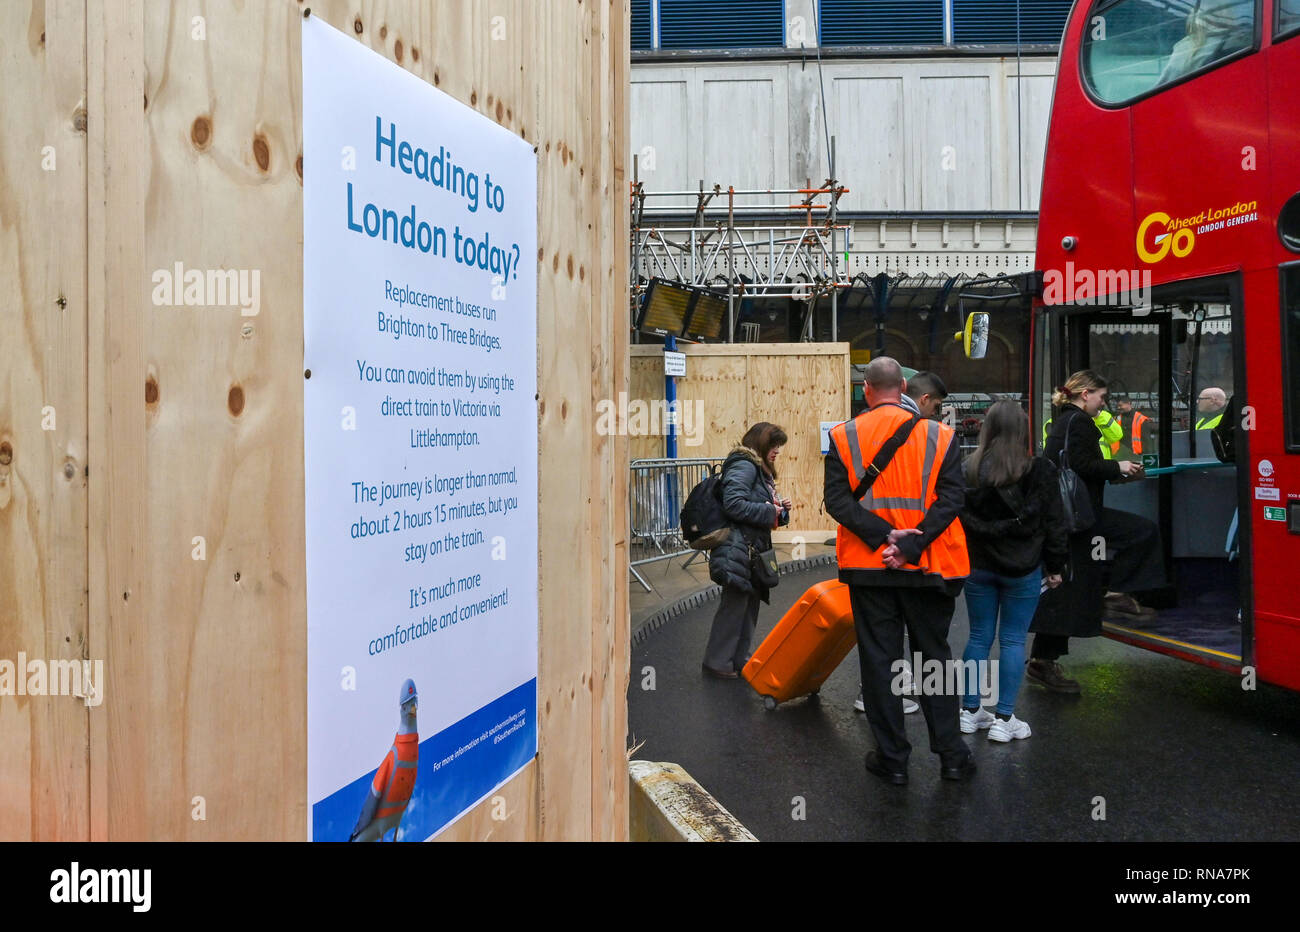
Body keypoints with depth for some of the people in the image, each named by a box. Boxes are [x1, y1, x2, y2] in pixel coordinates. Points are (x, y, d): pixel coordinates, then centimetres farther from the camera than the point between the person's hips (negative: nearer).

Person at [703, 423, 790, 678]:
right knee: (734, 604, -5)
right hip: (738, 549, -10)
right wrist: (769, 511, -15)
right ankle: (717, 662, 5)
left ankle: (739, 658, 24)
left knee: (750, 603, 14)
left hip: (754, 549, 10)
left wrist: (779, 508, 4)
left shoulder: (760, 470, 21)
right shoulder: (744, 466, -12)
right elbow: (734, 504, -24)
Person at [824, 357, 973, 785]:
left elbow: (837, 498, -10)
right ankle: (951, 754, 19)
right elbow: (951, 498, -9)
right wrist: (909, 545, -14)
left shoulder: (844, 436, -3)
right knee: (934, 656, 14)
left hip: (867, 566, 0)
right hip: (926, 568, 1)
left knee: (878, 659, 8)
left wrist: (883, 535, -15)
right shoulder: (940, 435, -2)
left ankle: (892, 758, 15)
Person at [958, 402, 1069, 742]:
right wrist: (1056, 566, 6)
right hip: (1022, 568, -2)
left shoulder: (968, 469, -3)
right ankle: (1004, 719, 7)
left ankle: (970, 711, 20)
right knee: (1013, 640, 4)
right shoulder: (1039, 471, -8)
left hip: (978, 566, 3)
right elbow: (1054, 522, -4)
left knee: (979, 637, 12)